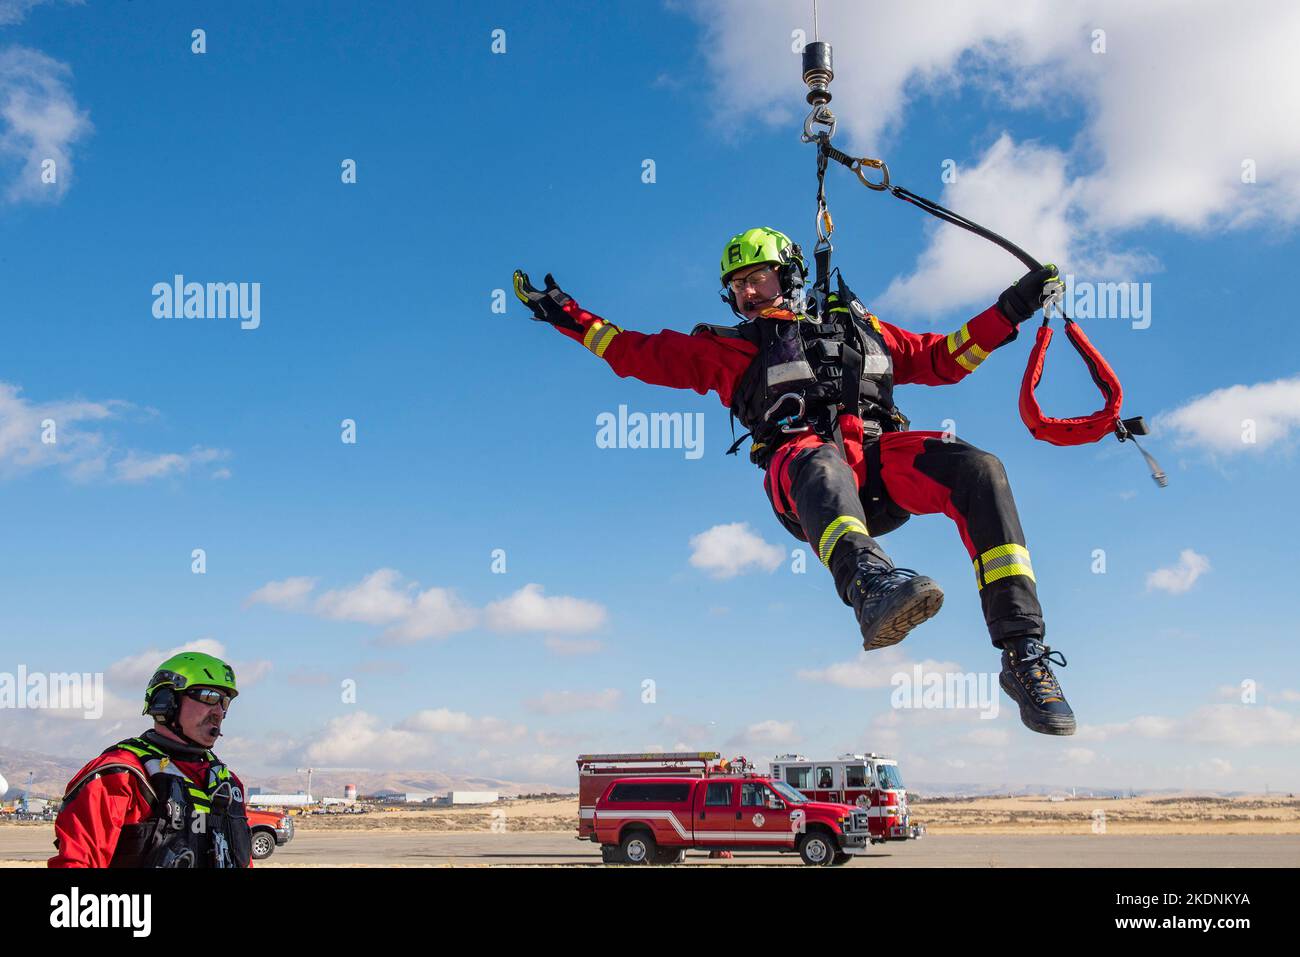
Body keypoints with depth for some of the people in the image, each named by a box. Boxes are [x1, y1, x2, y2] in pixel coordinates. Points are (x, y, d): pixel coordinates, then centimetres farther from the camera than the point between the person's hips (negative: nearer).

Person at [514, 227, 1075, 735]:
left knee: (977, 470, -27)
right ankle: (871, 584, -73)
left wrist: (1011, 310, 30)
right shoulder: (730, 348, 29)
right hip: (800, 459, -2)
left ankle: (1023, 651, -32)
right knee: (819, 463, -40)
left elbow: (942, 358, 37)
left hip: (882, 458, 3)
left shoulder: (858, 326, 33)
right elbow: (643, 354, 29)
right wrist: (570, 318, 24)